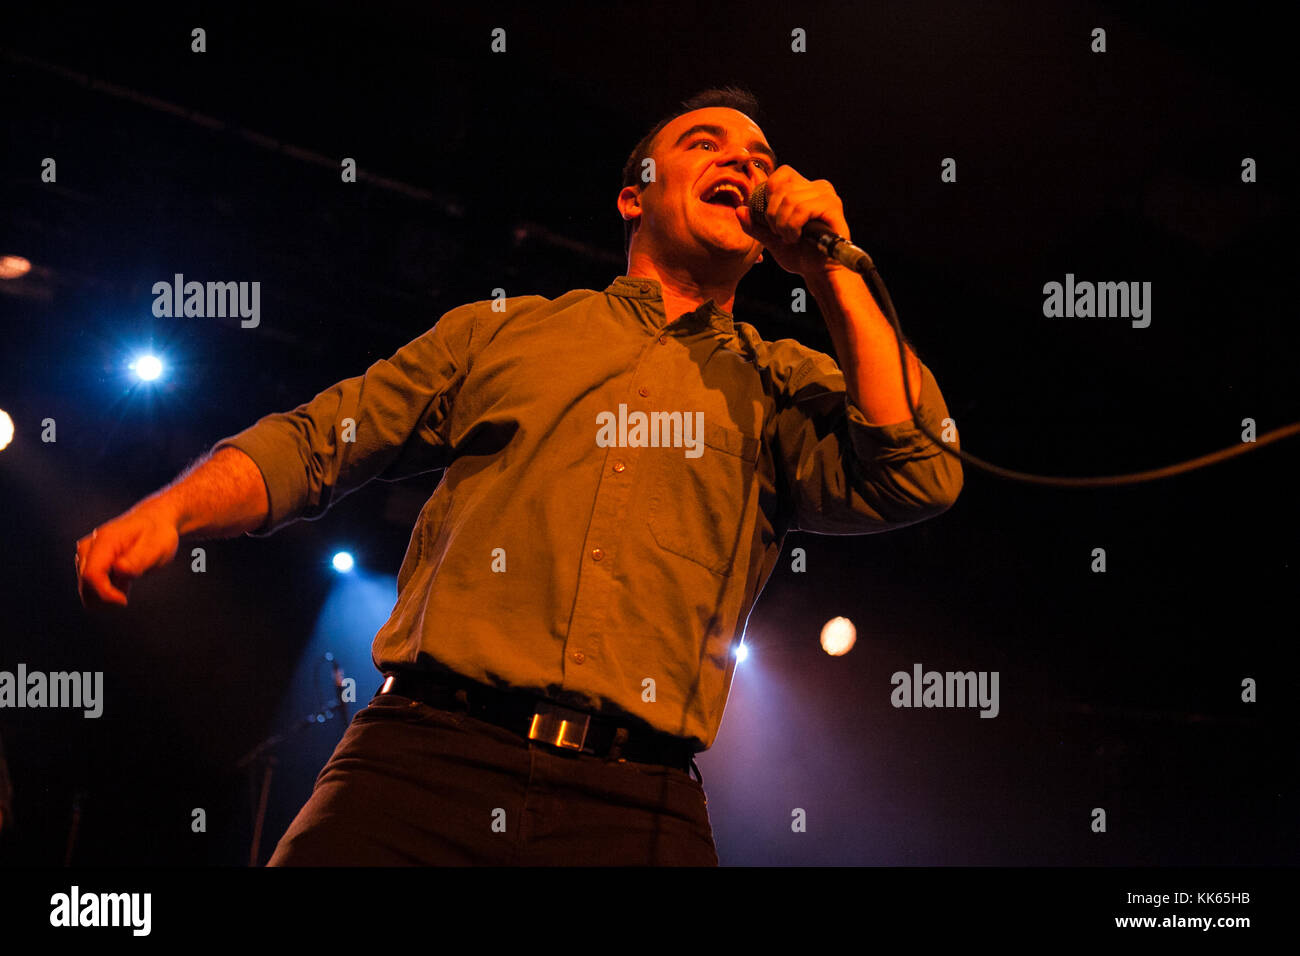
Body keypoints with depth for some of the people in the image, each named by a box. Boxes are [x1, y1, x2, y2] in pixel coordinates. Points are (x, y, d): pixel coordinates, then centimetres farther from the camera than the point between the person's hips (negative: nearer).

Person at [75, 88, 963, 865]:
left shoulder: (784, 389, 21)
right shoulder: (502, 331, 23)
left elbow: (919, 475, 3)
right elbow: (314, 443, 21)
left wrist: (832, 269, 8)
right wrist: (169, 509, 2)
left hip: (633, 809, 0)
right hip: (426, 763, 0)